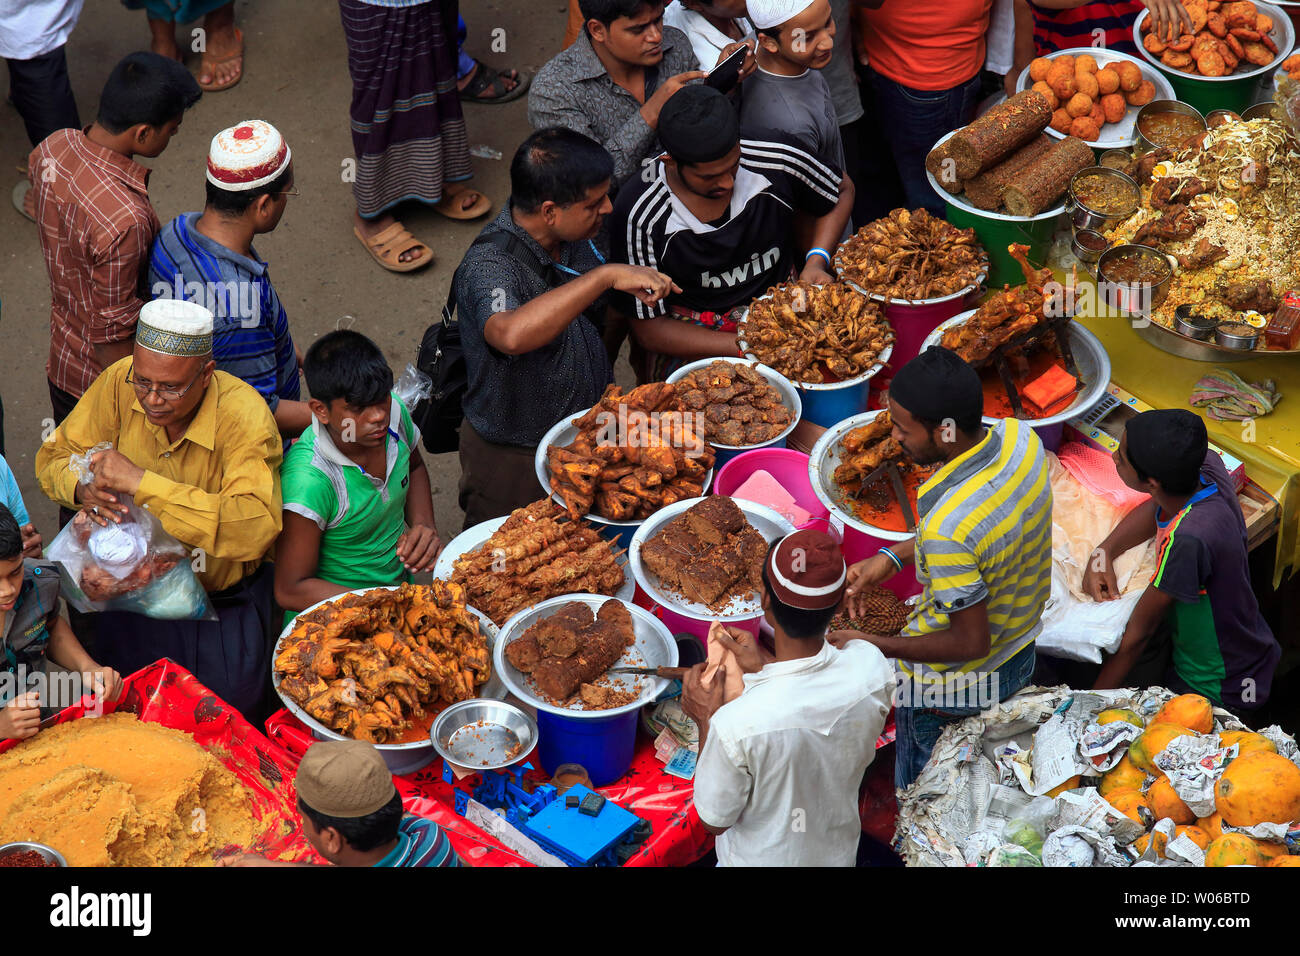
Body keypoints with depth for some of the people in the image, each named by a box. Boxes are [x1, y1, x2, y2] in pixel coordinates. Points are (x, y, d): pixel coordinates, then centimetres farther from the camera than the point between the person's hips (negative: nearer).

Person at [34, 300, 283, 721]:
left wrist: (141, 482, -40)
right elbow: (54, 457, 1)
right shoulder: (120, 382, -13)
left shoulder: (244, 414, -26)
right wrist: (84, 488, -25)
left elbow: (256, 527, -40)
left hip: (223, 603, -3)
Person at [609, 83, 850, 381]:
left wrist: (816, 262, -5)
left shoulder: (775, 158, -12)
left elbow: (840, 193, 12)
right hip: (691, 340, -4)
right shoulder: (639, 217, -19)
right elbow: (649, 329, -13)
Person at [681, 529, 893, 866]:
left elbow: (715, 820, -18)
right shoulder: (872, 669, -26)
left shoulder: (735, 725, -37)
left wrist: (706, 722, -11)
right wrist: (765, 671, -4)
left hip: (759, 861, -3)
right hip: (839, 853, 4)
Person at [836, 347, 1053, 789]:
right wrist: (892, 556, 1)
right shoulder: (1020, 438, -17)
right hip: (1021, 657, 7)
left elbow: (971, 642, -28)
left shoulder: (945, 527, -41)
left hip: (948, 691, -7)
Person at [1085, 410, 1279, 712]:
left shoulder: (1188, 539, -39)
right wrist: (1103, 553, -6)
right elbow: (1157, 508, 9)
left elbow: (1138, 634, -26)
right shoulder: (1206, 468, -17)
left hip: (1223, 692, -8)